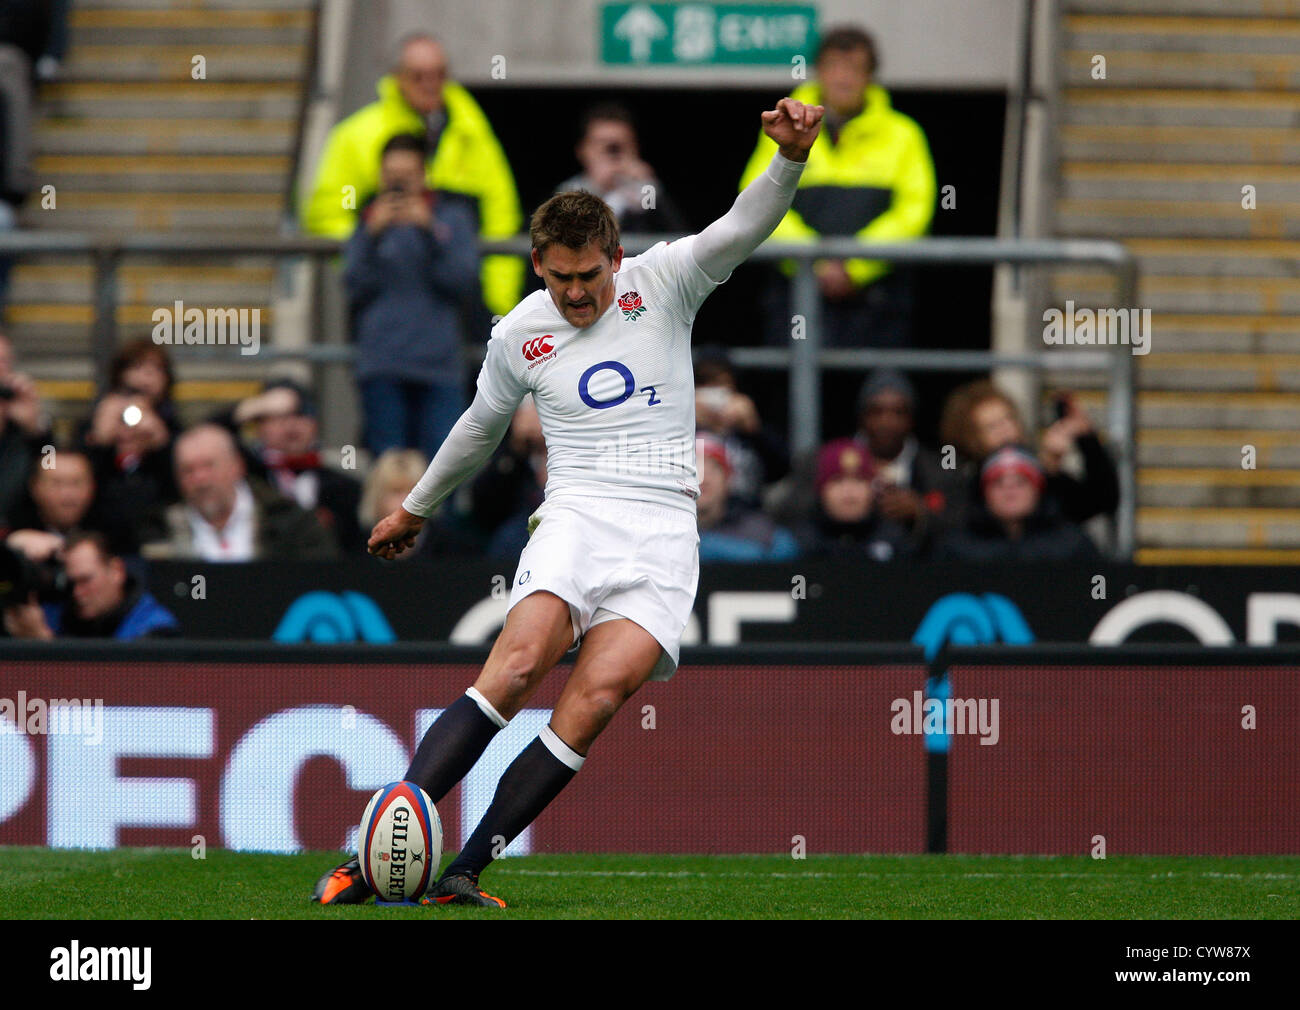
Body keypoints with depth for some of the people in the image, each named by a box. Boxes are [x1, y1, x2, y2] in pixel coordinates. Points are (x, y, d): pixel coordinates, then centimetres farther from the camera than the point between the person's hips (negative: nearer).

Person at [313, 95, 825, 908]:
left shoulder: (665, 283, 5)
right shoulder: (520, 336, 9)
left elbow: (745, 228, -10)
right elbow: (481, 426, 28)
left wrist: (790, 160, -30)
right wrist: (418, 508, 40)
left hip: (665, 532, 0)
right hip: (575, 516, 0)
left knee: (598, 696, -21)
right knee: (519, 665, -25)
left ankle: (466, 871, -19)